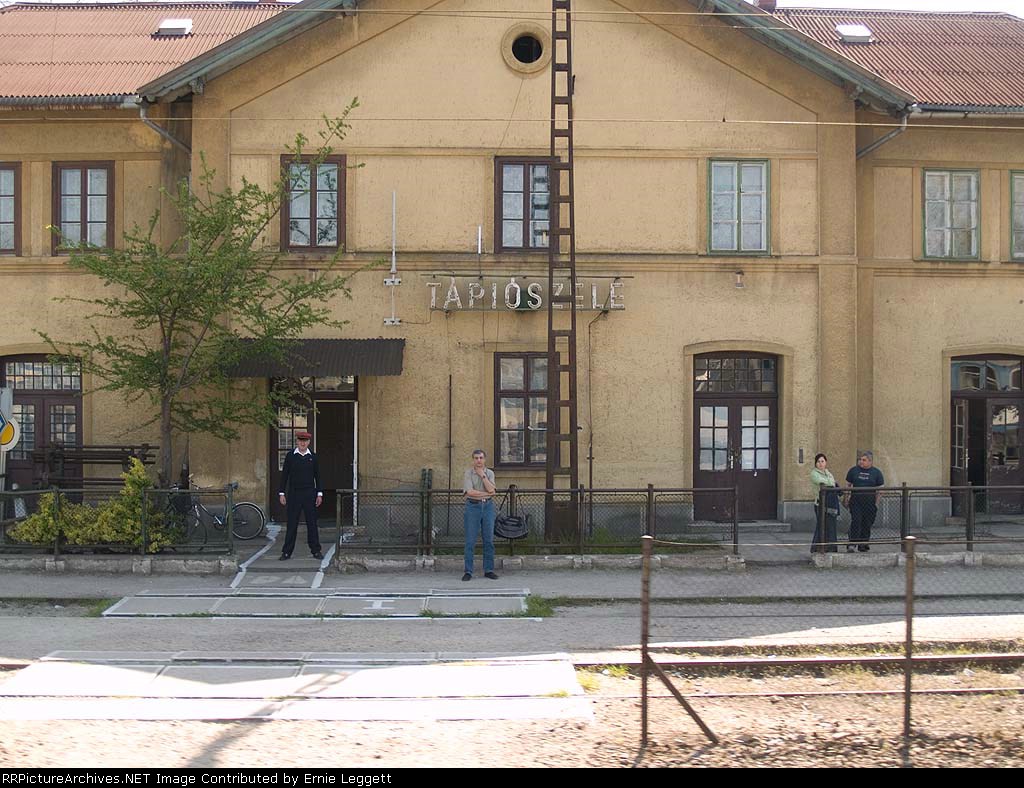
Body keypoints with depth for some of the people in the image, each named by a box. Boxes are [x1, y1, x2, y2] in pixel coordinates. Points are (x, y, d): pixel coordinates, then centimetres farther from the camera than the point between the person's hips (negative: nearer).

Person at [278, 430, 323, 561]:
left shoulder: (313, 457, 6)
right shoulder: (290, 456, 2)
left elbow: (317, 476, 9)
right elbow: (284, 475, 3)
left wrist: (319, 494, 3)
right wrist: (282, 493, -2)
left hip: (309, 494, 1)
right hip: (293, 493, -1)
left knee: (312, 523, 3)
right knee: (292, 524, 1)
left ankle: (316, 550, 11)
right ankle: (287, 552, 5)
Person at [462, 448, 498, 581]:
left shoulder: (490, 473, 7)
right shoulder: (468, 473, -2)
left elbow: (491, 489, -9)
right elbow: (470, 492, -14)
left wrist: (482, 475, -10)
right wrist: (487, 493, -8)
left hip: (488, 507, 3)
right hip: (473, 507, -3)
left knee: (489, 540, 4)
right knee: (470, 541, -3)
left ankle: (489, 570, 11)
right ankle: (468, 572, 1)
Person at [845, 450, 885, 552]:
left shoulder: (876, 472, 5)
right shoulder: (853, 470, 8)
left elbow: (880, 489, 6)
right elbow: (848, 485, 14)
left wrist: (877, 503, 1)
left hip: (870, 502, 0)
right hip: (856, 502, 0)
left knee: (867, 523, 5)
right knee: (855, 521, -14)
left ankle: (863, 544, 17)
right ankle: (851, 544, -18)